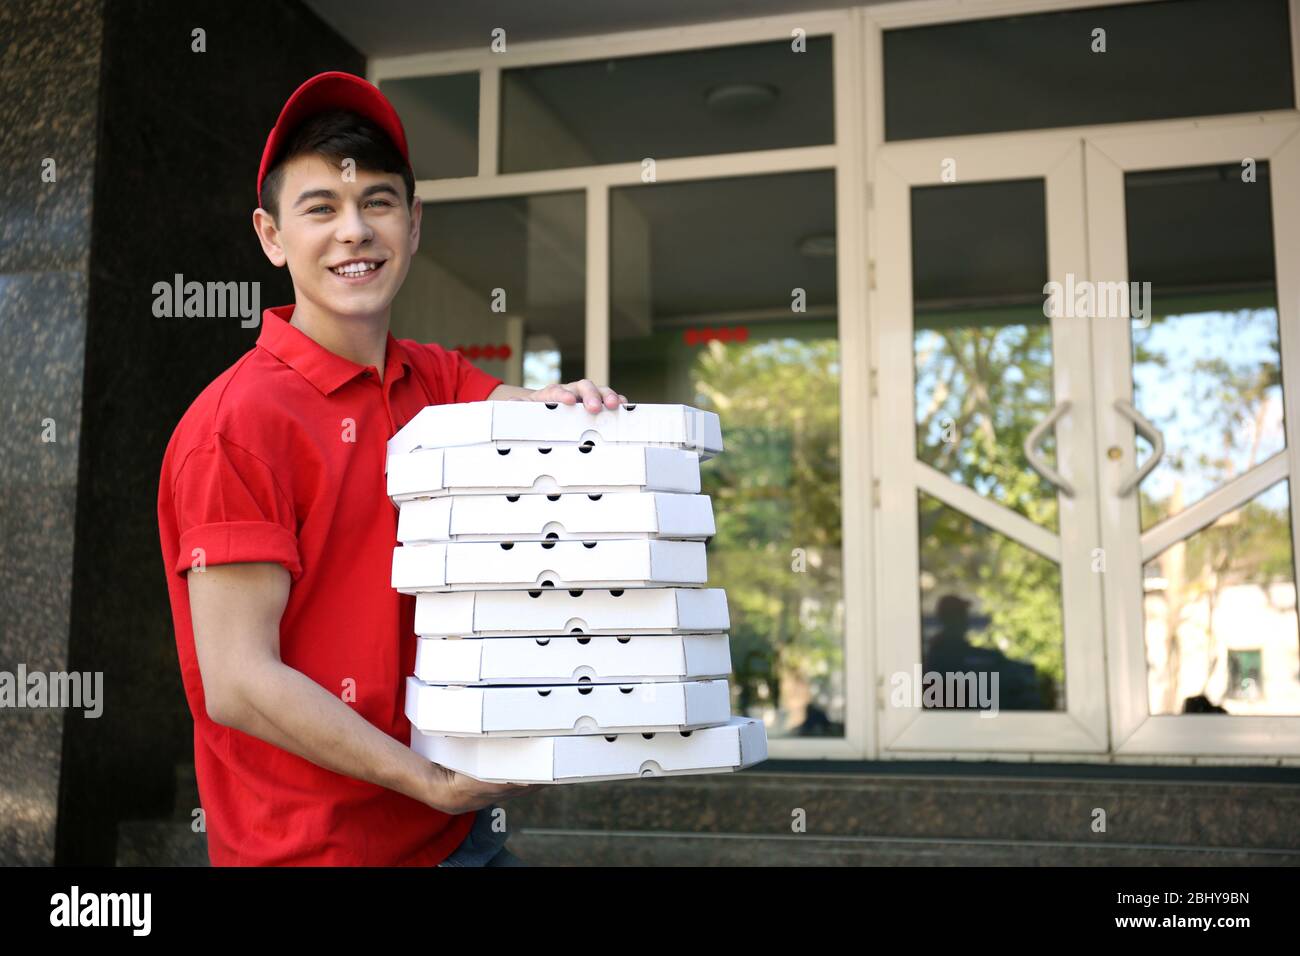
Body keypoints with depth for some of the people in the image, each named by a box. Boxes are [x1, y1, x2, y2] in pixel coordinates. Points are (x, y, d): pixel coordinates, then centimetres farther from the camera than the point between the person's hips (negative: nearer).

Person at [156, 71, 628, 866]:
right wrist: (431, 784, -17)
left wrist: (572, 404, -26)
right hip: (313, 841, -6)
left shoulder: (434, 380, 5)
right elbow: (238, 683, -18)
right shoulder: (239, 421, -16)